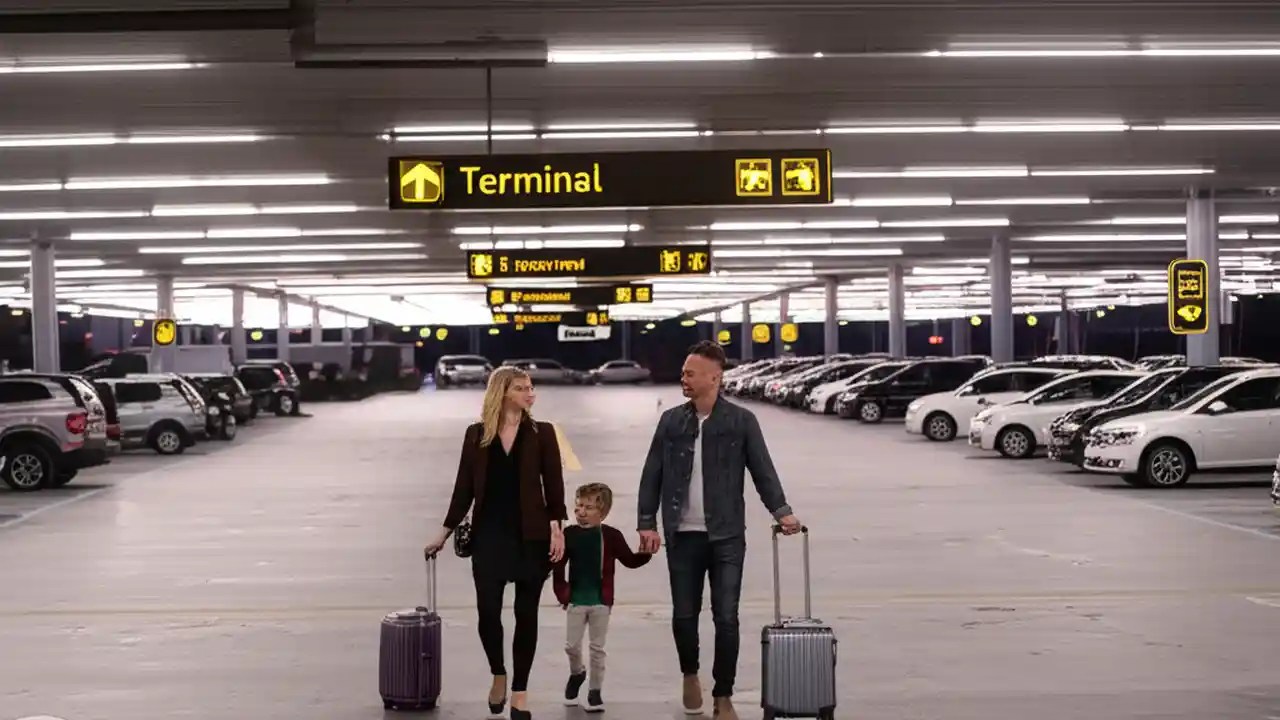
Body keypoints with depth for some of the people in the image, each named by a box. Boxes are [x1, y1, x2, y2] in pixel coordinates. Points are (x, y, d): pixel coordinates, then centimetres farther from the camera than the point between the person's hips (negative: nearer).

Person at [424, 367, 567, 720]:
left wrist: (556, 528, -12)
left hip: (531, 535, 0)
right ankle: (498, 675, 21)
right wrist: (445, 532, 8)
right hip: (489, 535, 0)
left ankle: (519, 691, 14)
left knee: (526, 614, 3)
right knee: (487, 610, -5)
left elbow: (553, 483, -2)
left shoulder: (541, 433, 1)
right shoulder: (476, 434, 4)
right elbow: (464, 487, 8)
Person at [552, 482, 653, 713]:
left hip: (601, 602, -1)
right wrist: (561, 593, -7)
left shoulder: (611, 536, -6)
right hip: (576, 601, 1)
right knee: (571, 645, 6)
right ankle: (576, 673, 37)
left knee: (597, 648, 6)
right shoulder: (569, 534, -5)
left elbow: (630, 560, 3)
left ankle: (595, 691, 15)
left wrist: (646, 553, -14)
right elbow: (558, 566, -1)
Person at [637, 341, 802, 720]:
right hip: (682, 536, 2)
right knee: (684, 614, 8)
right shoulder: (671, 421, 4)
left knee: (726, 618, -3)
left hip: (727, 536, -2)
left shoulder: (741, 421, -2)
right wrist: (647, 523, 0)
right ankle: (690, 675, 34)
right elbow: (652, 475, 6)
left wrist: (781, 512, -11)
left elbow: (762, 470, 0)